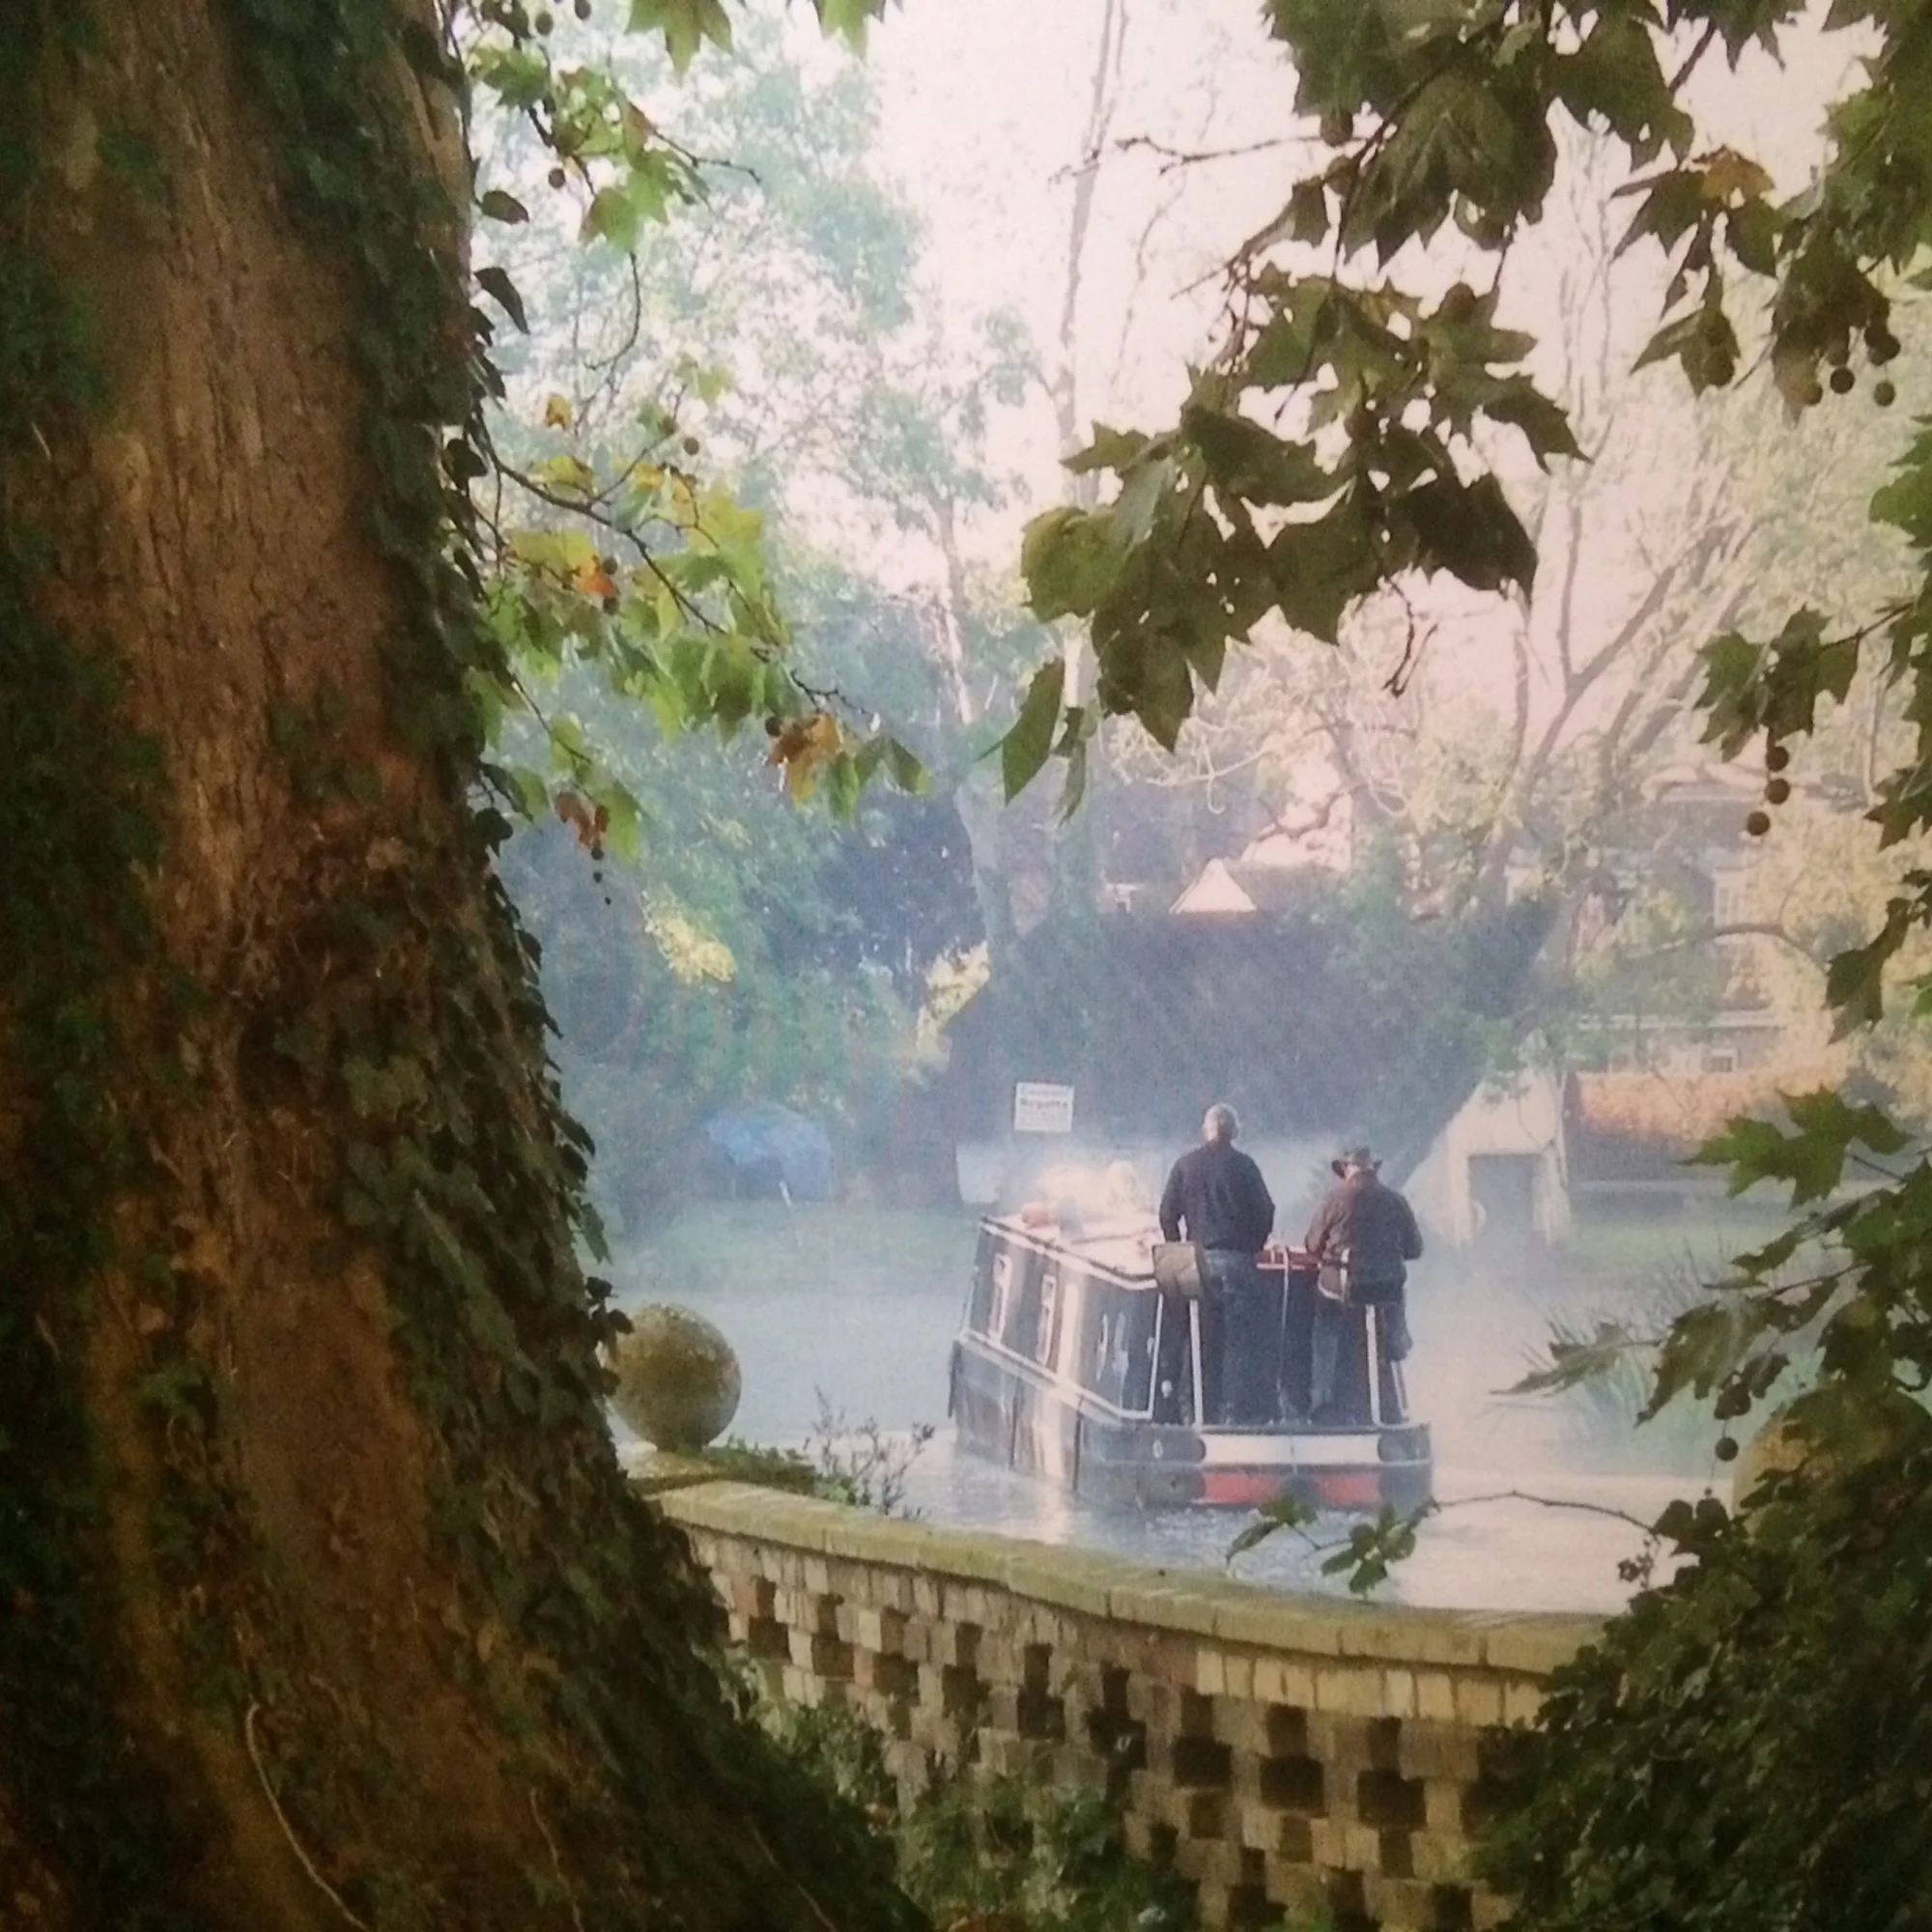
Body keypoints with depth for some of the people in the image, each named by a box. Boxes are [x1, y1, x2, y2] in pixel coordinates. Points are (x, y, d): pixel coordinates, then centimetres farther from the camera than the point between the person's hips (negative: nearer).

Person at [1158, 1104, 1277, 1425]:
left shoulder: (1185, 1165, 5)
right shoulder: (1242, 1166, -4)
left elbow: (1168, 1214, 6)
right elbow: (1265, 1212, -3)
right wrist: (1253, 1247, 12)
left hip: (1198, 1262, 3)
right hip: (1237, 1260, -3)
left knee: (1204, 1341, 9)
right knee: (1240, 1341, -1)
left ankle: (1207, 1411, 8)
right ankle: (1238, 1411, -6)